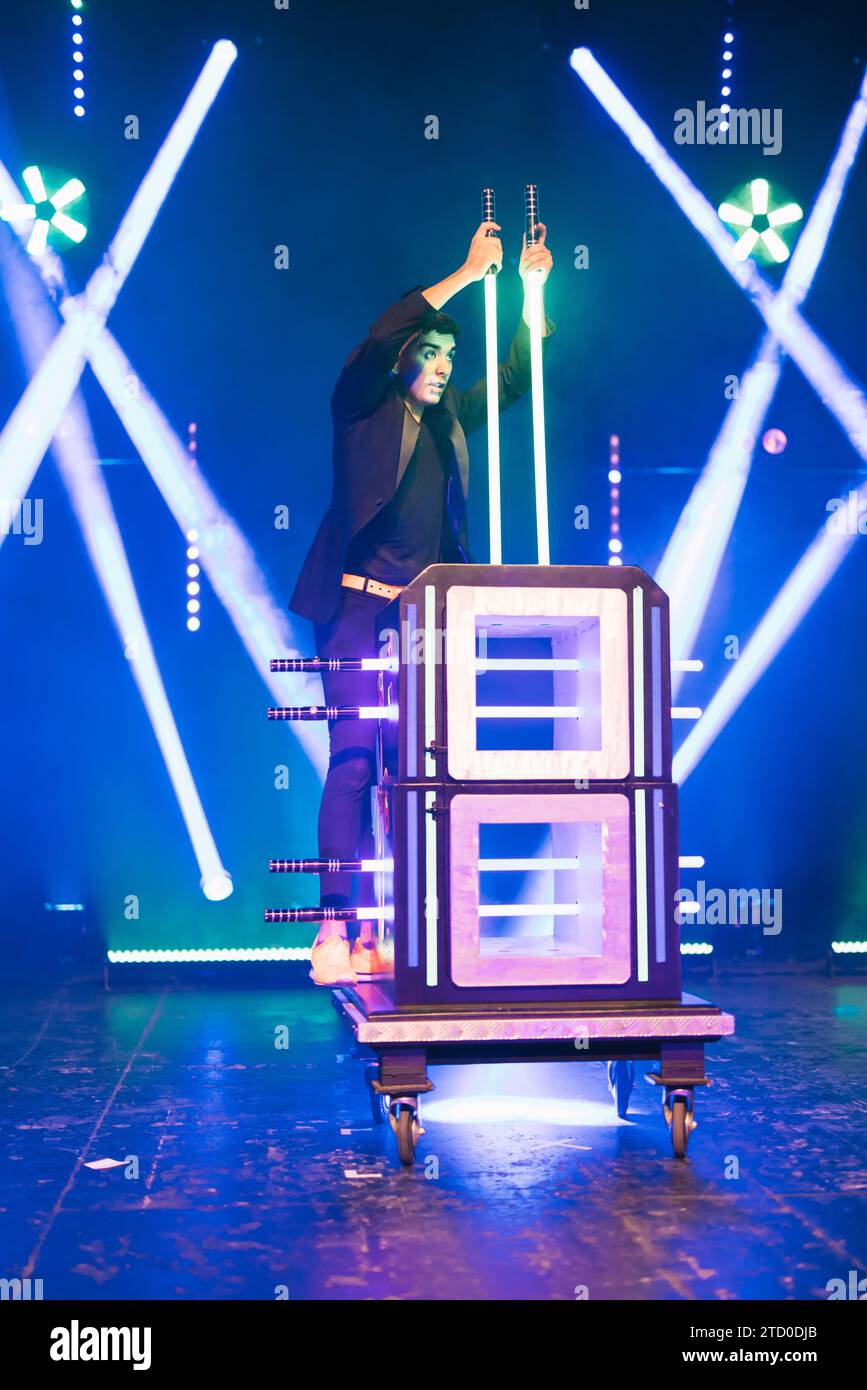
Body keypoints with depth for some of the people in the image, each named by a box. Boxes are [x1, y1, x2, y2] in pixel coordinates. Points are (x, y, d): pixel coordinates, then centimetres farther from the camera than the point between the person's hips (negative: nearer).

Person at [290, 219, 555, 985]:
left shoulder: (451, 419, 17)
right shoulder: (361, 406, 2)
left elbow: (515, 377, 24)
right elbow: (380, 339, -14)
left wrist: (532, 291, 14)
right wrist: (468, 274, -12)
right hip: (359, 604, -6)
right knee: (354, 759, -11)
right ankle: (339, 926, -11)